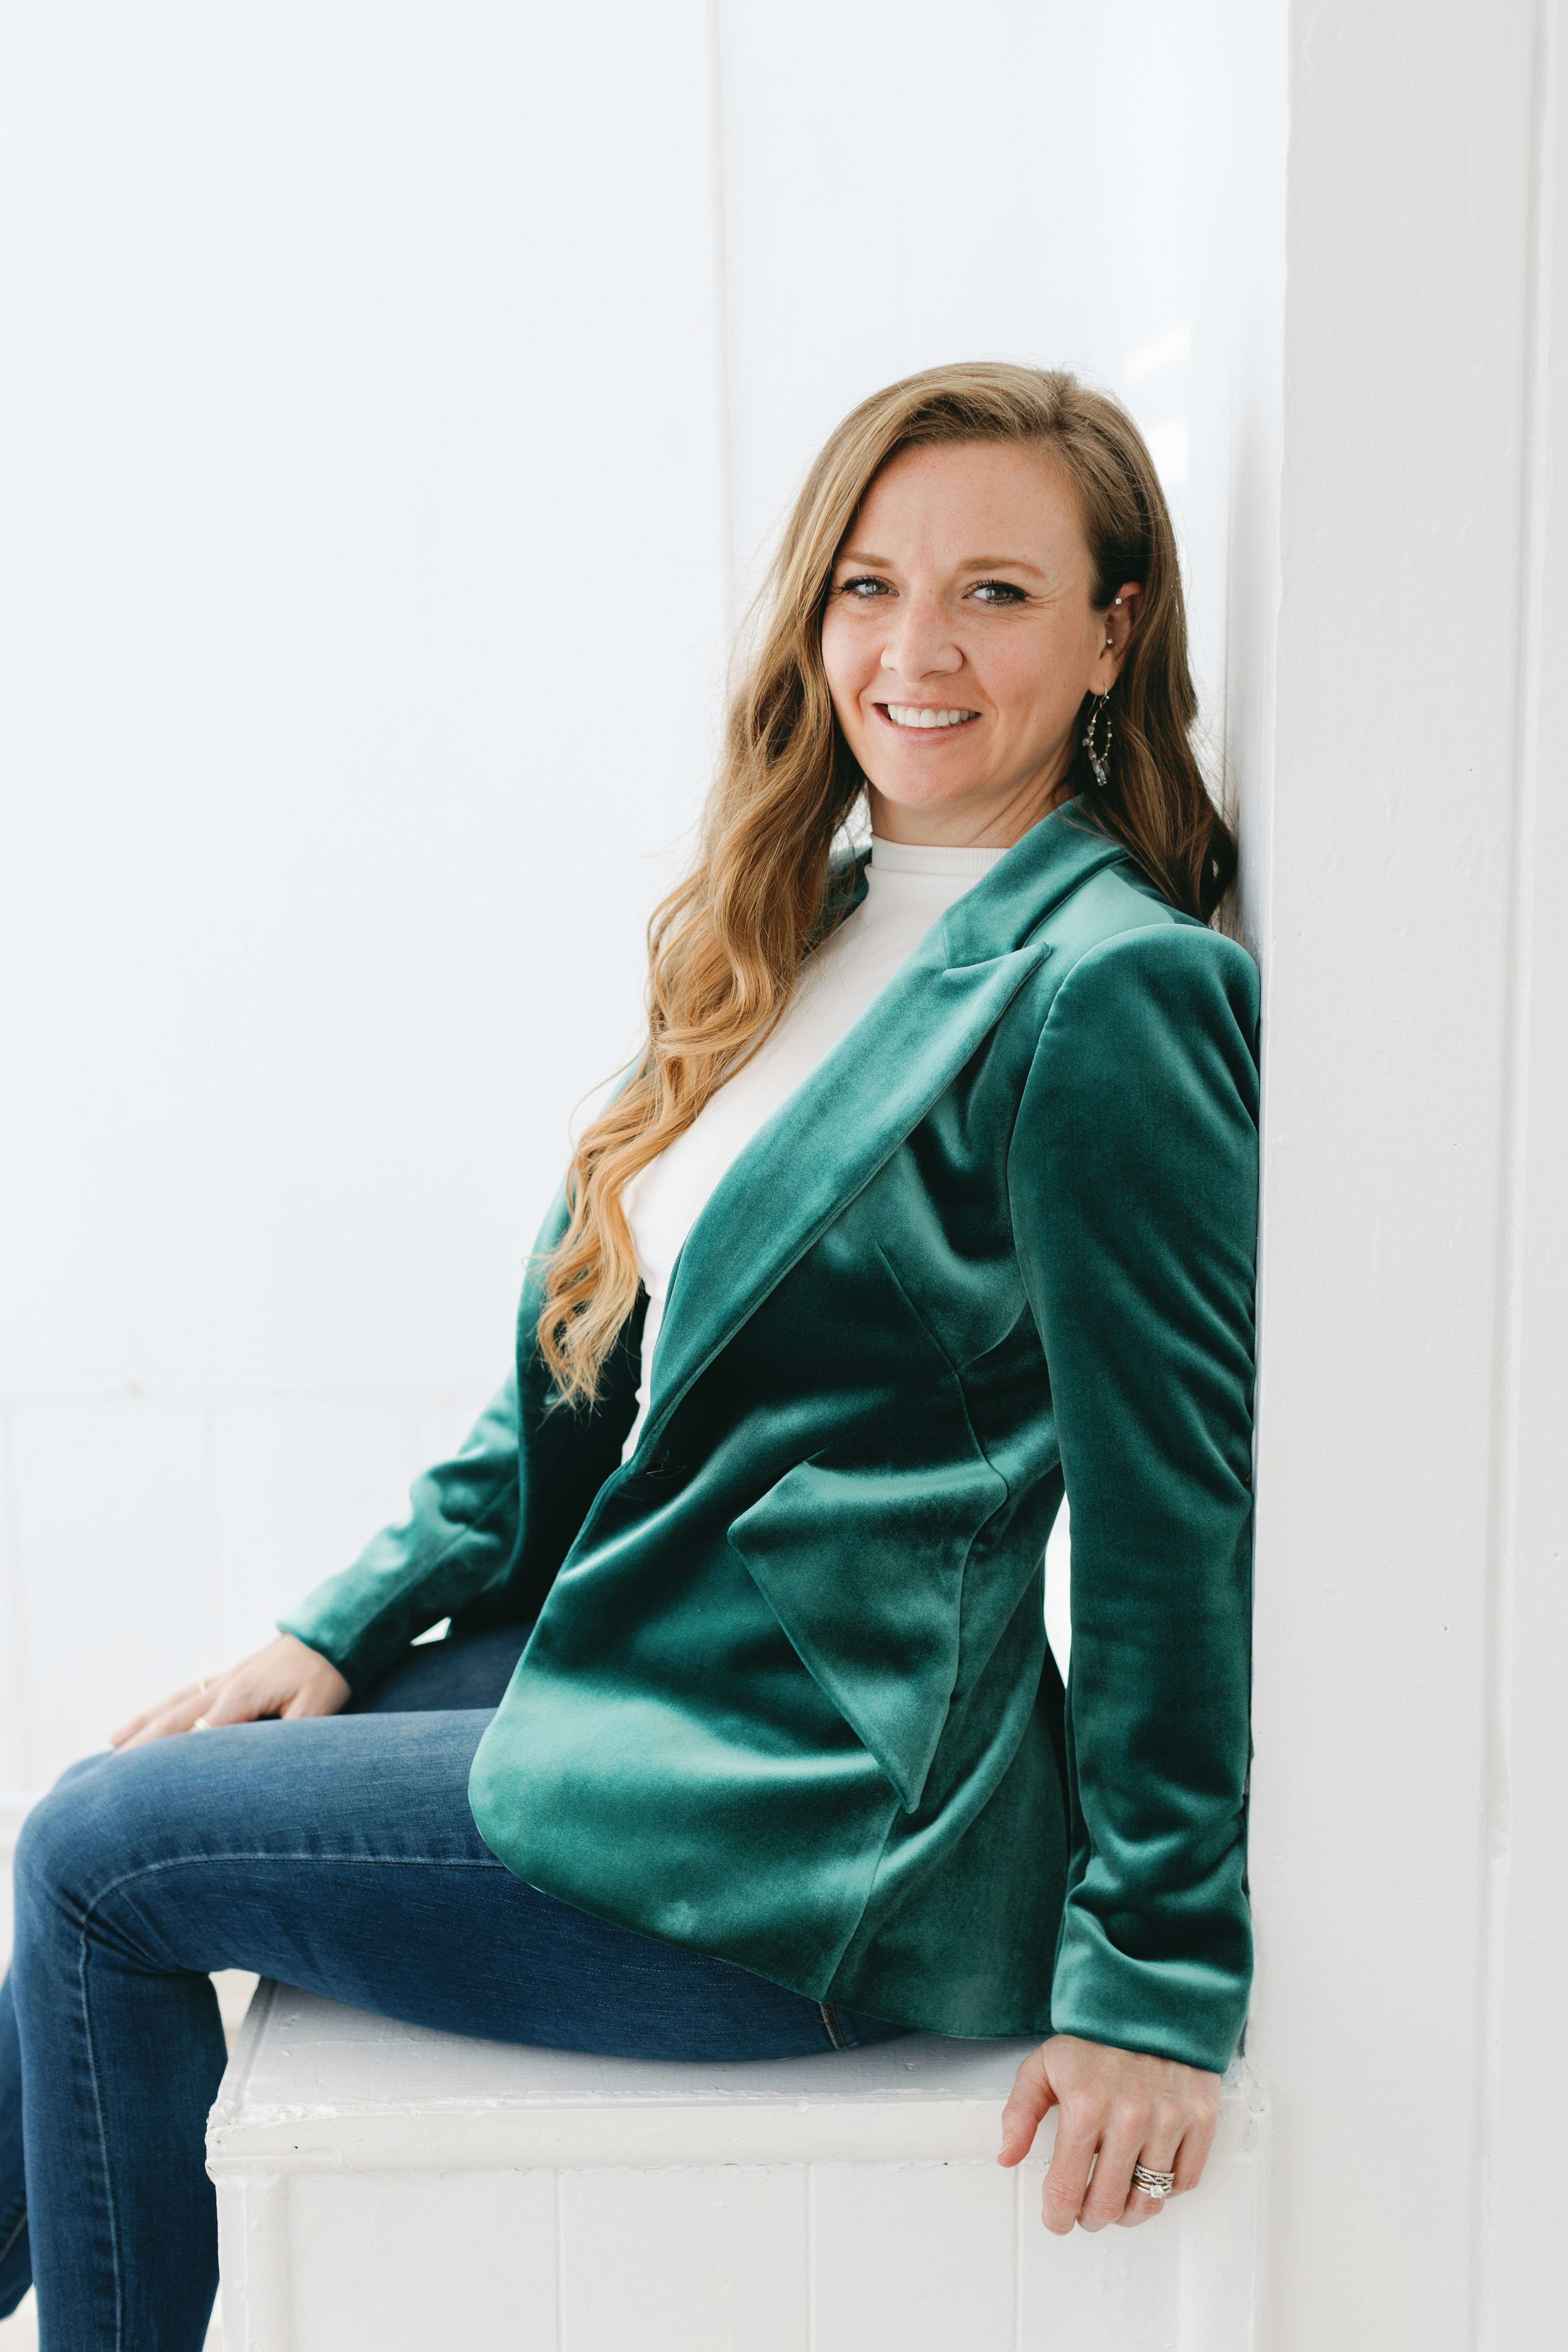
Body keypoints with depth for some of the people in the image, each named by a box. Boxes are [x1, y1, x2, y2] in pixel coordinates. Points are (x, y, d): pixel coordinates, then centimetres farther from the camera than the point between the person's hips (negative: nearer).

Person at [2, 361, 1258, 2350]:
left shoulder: (1104, 993, -18)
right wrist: (347, 1626, 9)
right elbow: (588, 1364, 14)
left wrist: (1161, 1978, -13)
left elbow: (1181, 1512, -17)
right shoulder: (813, 920, 9)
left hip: (823, 1839, -8)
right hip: (644, 1665, 8)